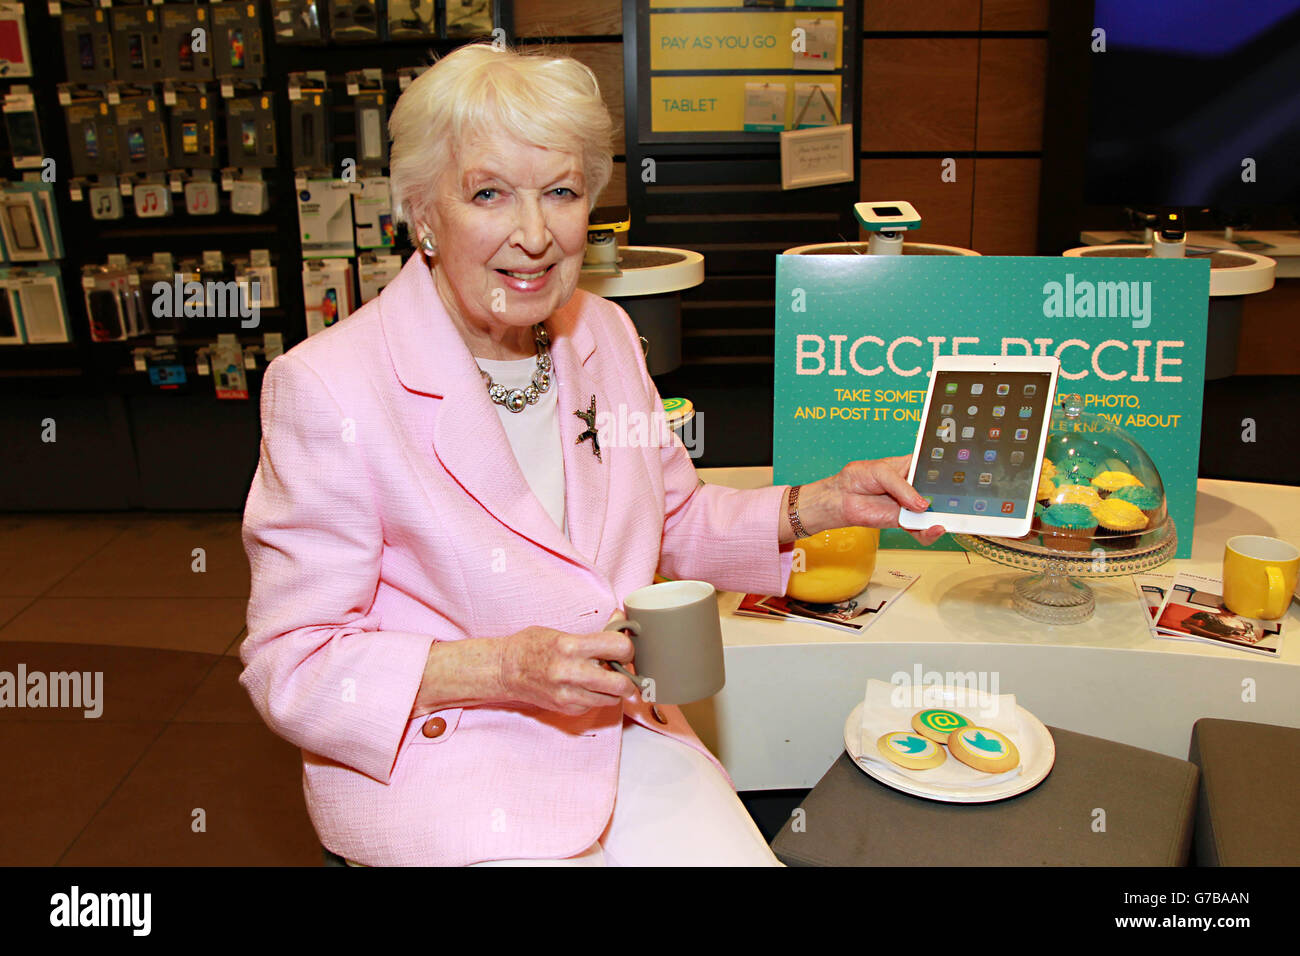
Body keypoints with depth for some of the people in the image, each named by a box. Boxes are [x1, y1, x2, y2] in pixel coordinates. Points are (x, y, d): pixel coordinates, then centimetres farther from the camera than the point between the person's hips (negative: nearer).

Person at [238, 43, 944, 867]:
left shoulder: (604, 336, 3)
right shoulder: (327, 387, -16)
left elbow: (678, 523, 15)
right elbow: (292, 668, -12)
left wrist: (825, 504, 0)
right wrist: (503, 668, -24)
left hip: (618, 733, 5)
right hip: (433, 763, -4)